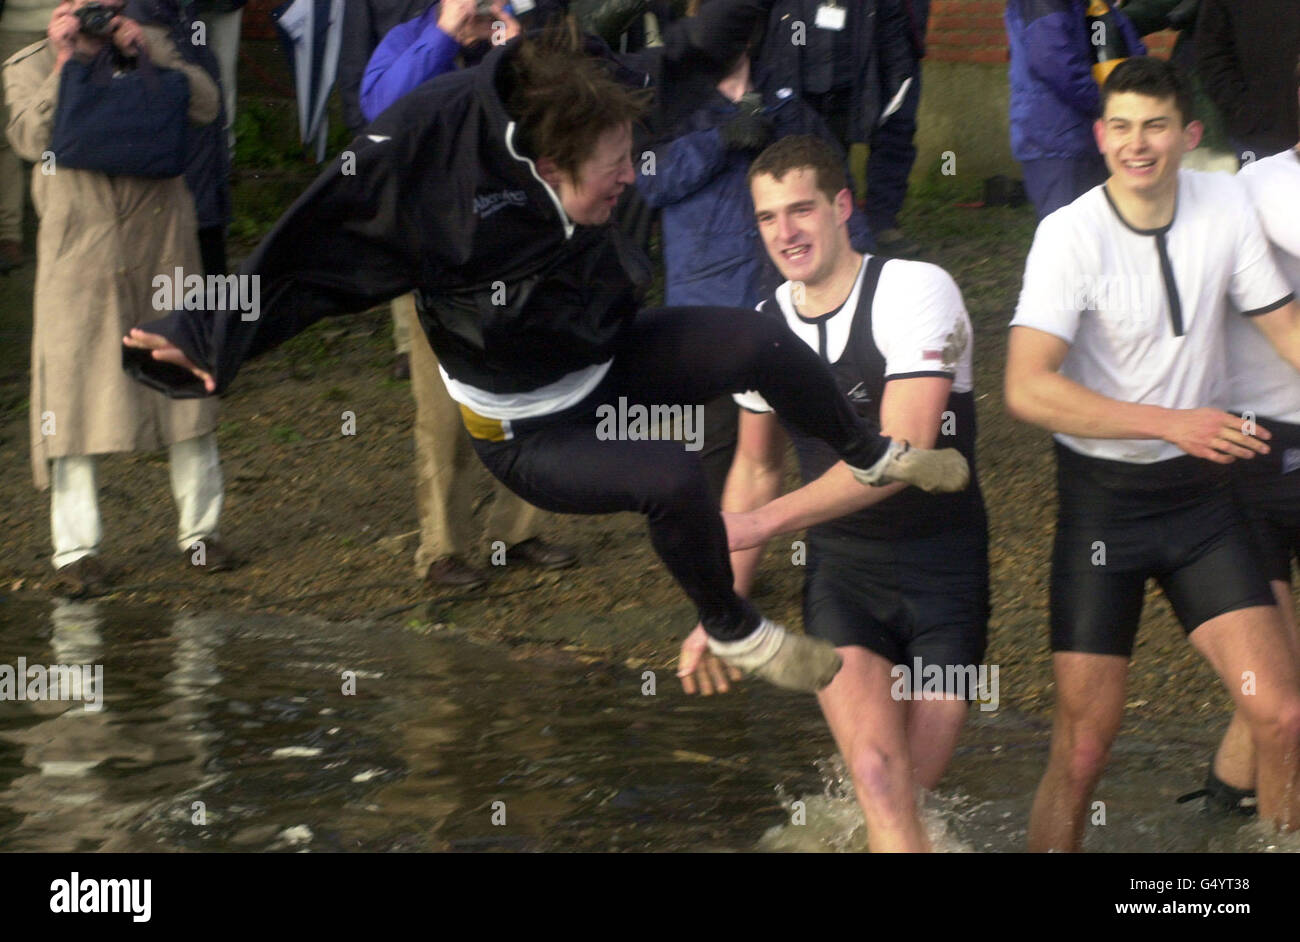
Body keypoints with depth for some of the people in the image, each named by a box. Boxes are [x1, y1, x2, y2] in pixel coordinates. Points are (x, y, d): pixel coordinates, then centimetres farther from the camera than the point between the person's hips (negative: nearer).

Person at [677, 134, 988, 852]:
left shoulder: (916, 291, -15)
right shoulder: (761, 330, 2)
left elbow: (901, 452, -24)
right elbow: (756, 468, 16)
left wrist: (763, 521, -28)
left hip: (944, 569, -3)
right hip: (841, 569, 3)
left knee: (916, 775, -1)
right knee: (878, 775, -17)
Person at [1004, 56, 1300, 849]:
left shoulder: (1226, 205, -3)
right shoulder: (1072, 234, -16)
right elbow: (1028, 390, -26)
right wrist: (1172, 422, -29)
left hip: (1201, 491, 3)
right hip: (1103, 495, -3)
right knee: (1084, 746, -4)